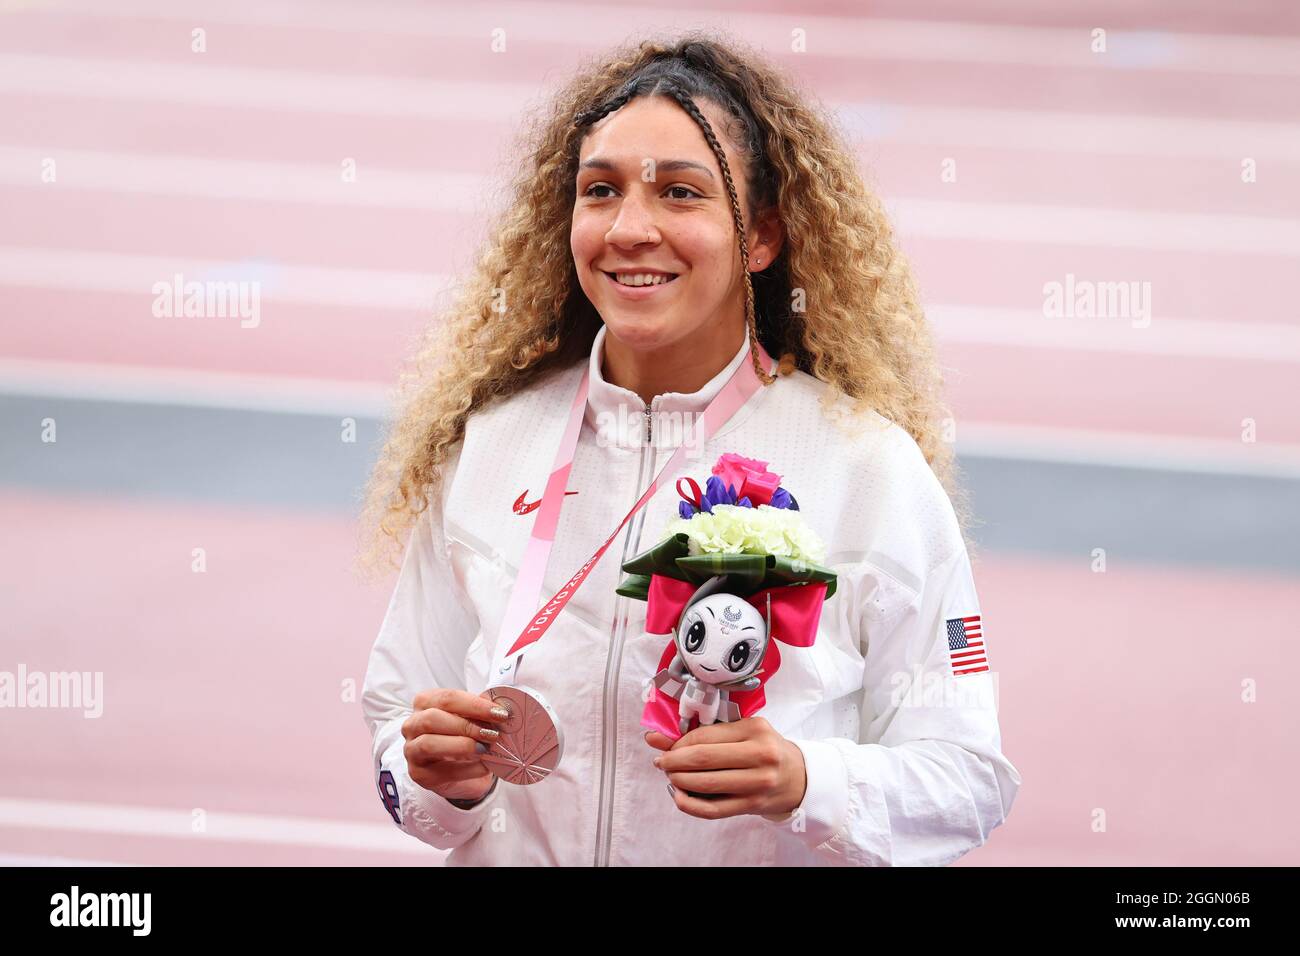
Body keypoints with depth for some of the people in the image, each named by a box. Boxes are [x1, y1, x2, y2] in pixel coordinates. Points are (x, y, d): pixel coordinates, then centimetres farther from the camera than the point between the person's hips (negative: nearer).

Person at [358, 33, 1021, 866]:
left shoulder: (870, 468, -7)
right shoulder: (483, 448, 1)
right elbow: (398, 718, 6)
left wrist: (804, 782, -24)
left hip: (771, 857, -1)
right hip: (517, 858, 2)